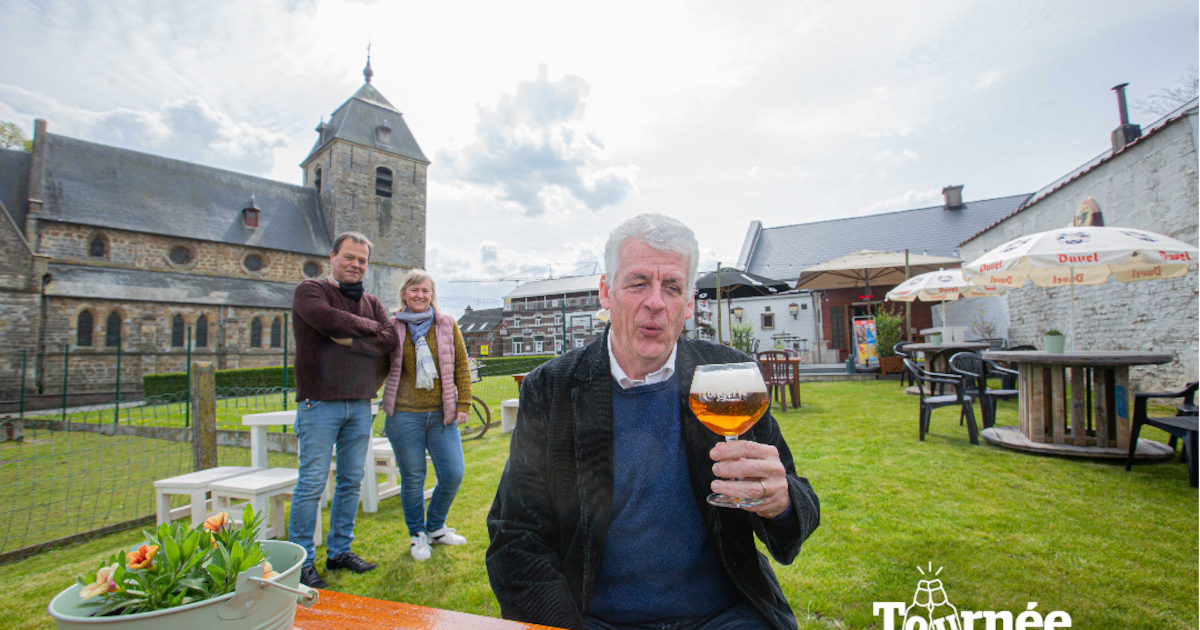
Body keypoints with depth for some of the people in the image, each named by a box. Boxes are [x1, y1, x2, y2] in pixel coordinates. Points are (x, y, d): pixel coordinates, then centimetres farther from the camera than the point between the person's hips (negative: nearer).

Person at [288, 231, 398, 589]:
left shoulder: (371, 303, 14)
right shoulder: (310, 291, 0)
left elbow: (390, 341, 0)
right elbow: (331, 320, -19)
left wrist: (350, 340, -12)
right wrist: (369, 327, -5)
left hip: (360, 405, 5)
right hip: (319, 402, -5)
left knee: (352, 481, 11)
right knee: (312, 484, 0)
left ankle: (339, 552, 24)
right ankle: (302, 561, 13)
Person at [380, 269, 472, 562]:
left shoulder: (447, 325, 6)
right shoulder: (393, 328, 3)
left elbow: (461, 367, 6)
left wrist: (463, 404, 0)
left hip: (442, 415, 2)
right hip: (404, 416, -1)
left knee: (453, 475, 2)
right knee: (413, 478, 7)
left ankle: (435, 527, 28)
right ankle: (417, 535, 30)